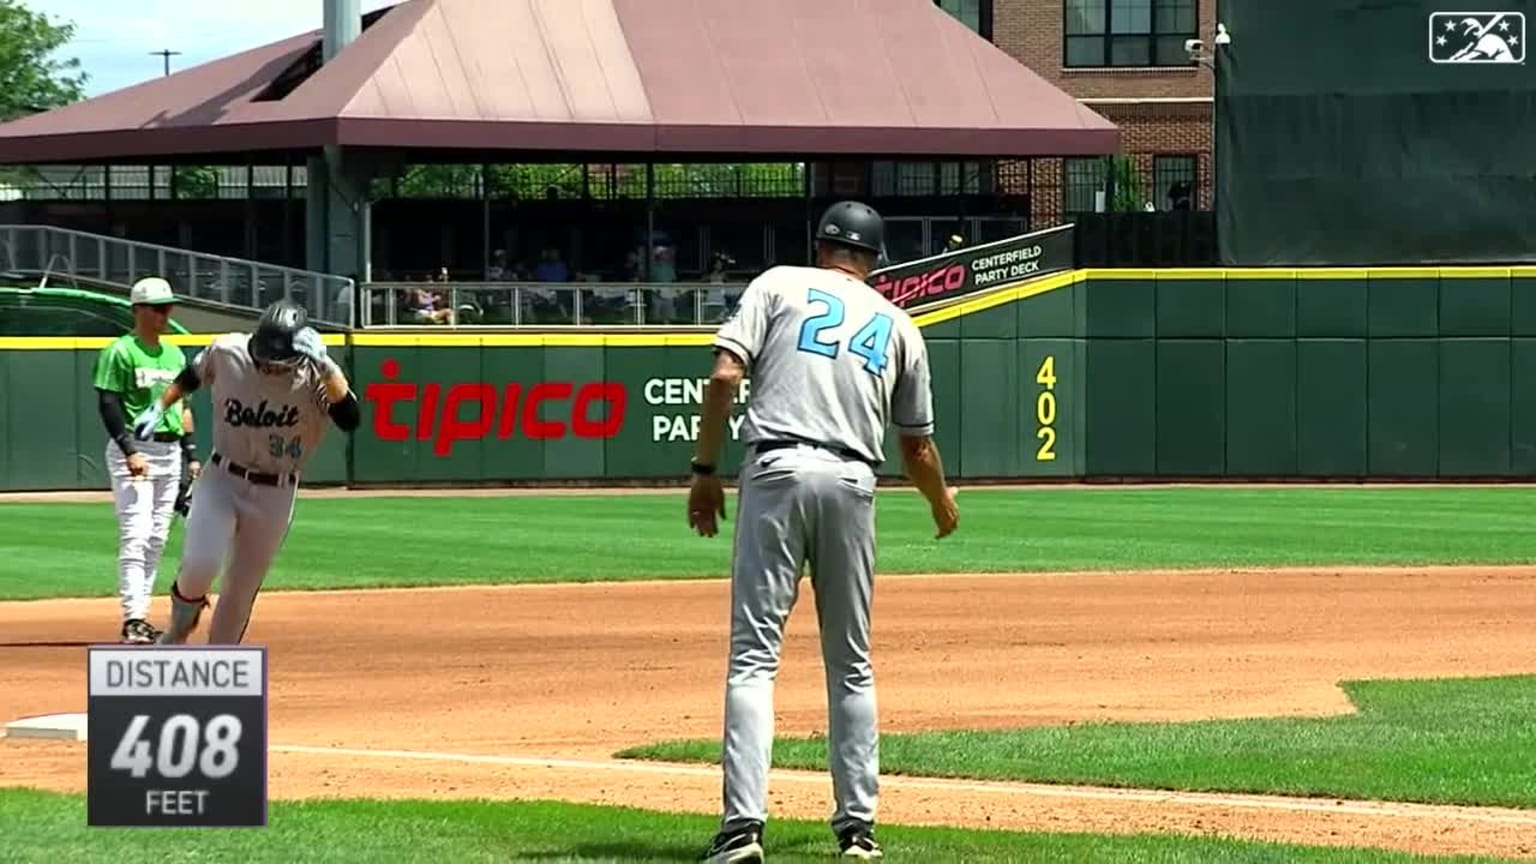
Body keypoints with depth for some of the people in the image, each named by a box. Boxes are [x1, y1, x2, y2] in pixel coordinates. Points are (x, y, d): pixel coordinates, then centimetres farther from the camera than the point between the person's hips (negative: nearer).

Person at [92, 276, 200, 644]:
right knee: (135, 536, -14)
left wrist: (191, 454, 13)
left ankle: (141, 616, 12)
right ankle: (133, 619, -18)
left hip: (170, 452, 7)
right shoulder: (120, 352, -6)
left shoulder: (175, 355, 17)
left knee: (158, 538, 7)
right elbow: (108, 404, -12)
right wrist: (129, 449, -21)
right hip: (133, 451, -7)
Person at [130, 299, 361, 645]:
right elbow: (192, 376, 11)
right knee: (199, 565, -22)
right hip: (221, 479, 0)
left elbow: (350, 419, -34)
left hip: (274, 496, 0)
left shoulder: (314, 375, -17)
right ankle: (184, 609, 13)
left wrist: (324, 366, -41)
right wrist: (158, 407, 9)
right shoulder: (227, 352, -12)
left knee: (240, 594, 8)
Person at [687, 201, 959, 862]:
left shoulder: (778, 286, 10)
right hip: (853, 483, 3)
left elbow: (724, 376, -3)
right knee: (850, 663, 14)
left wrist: (705, 472, 4)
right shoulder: (898, 325, 19)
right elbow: (917, 442, 23)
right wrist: (941, 502, 43)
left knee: (754, 653, -5)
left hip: (777, 470, -2)